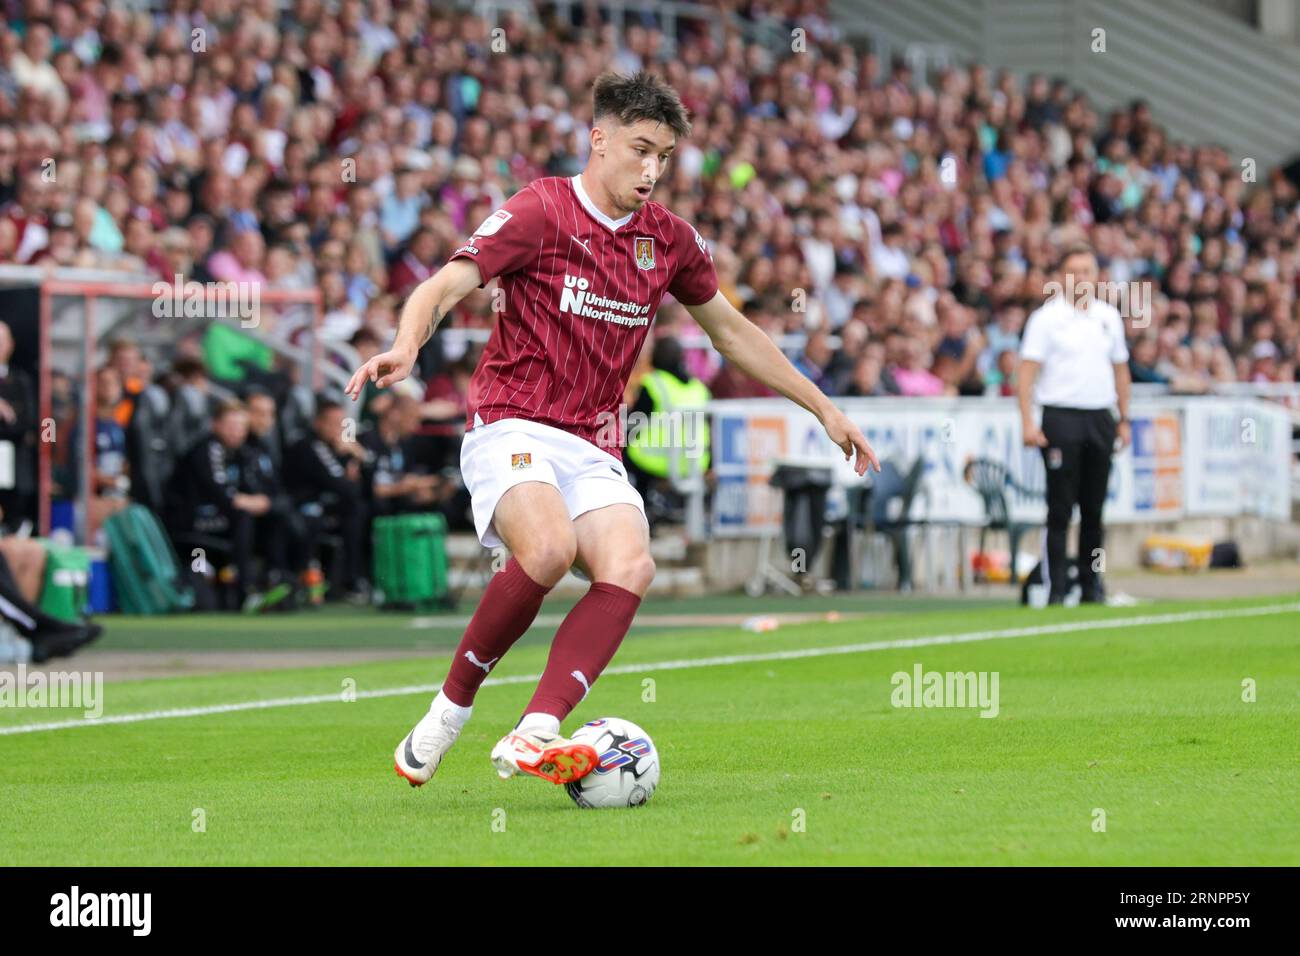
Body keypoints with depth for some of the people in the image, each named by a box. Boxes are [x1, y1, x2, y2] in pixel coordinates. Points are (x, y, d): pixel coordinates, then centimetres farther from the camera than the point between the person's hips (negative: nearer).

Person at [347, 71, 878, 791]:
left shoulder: (668, 238, 11)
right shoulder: (540, 211, -5)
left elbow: (731, 331, 26)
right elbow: (441, 288, -13)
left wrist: (823, 410, 27)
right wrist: (403, 348, -35)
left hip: (593, 448, 5)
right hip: (512, 428, -5)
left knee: (629, 567, -24)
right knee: (548, 549, -33)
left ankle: (532, 735, -37)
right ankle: (448, 712, -15)